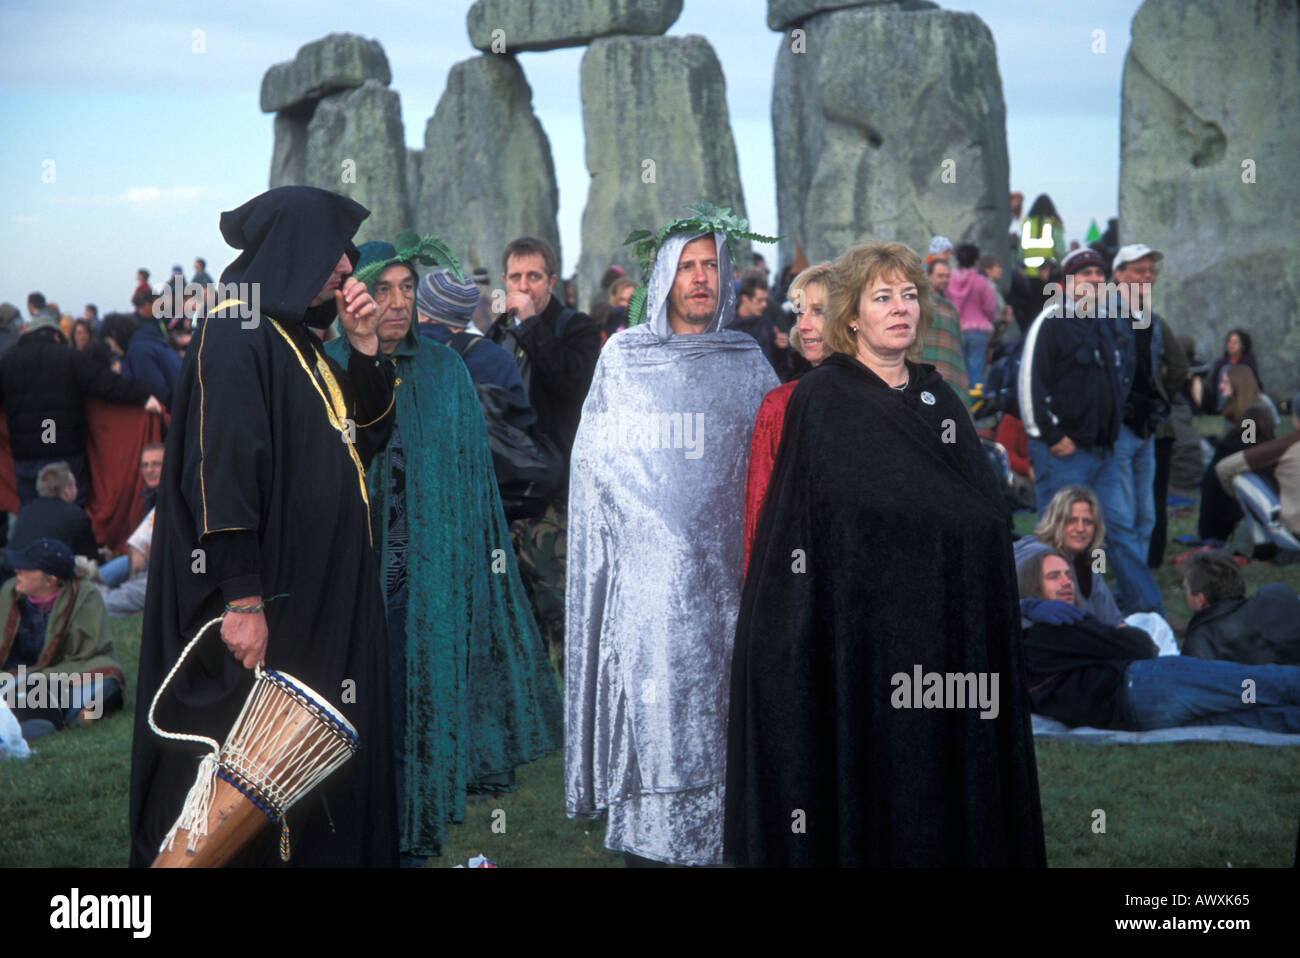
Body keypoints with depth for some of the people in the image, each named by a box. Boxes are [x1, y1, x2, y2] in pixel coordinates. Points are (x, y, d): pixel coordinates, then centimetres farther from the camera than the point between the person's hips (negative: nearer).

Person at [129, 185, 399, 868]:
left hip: (328, 594, 10)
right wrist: (242, 599, -26)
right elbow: (221, 470, -21)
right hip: (269, 603, -10)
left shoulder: (302, 342, 15)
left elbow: (367, 437, 19)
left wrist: (365, 346, 4)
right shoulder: (235, 335, -13)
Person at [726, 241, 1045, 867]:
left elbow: (989, 506, 12)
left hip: (948, 642, 6)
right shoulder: (821, 399, -4)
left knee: (941, 776, 6)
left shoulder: (938, 398, 14)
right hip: (859, 633, -5)